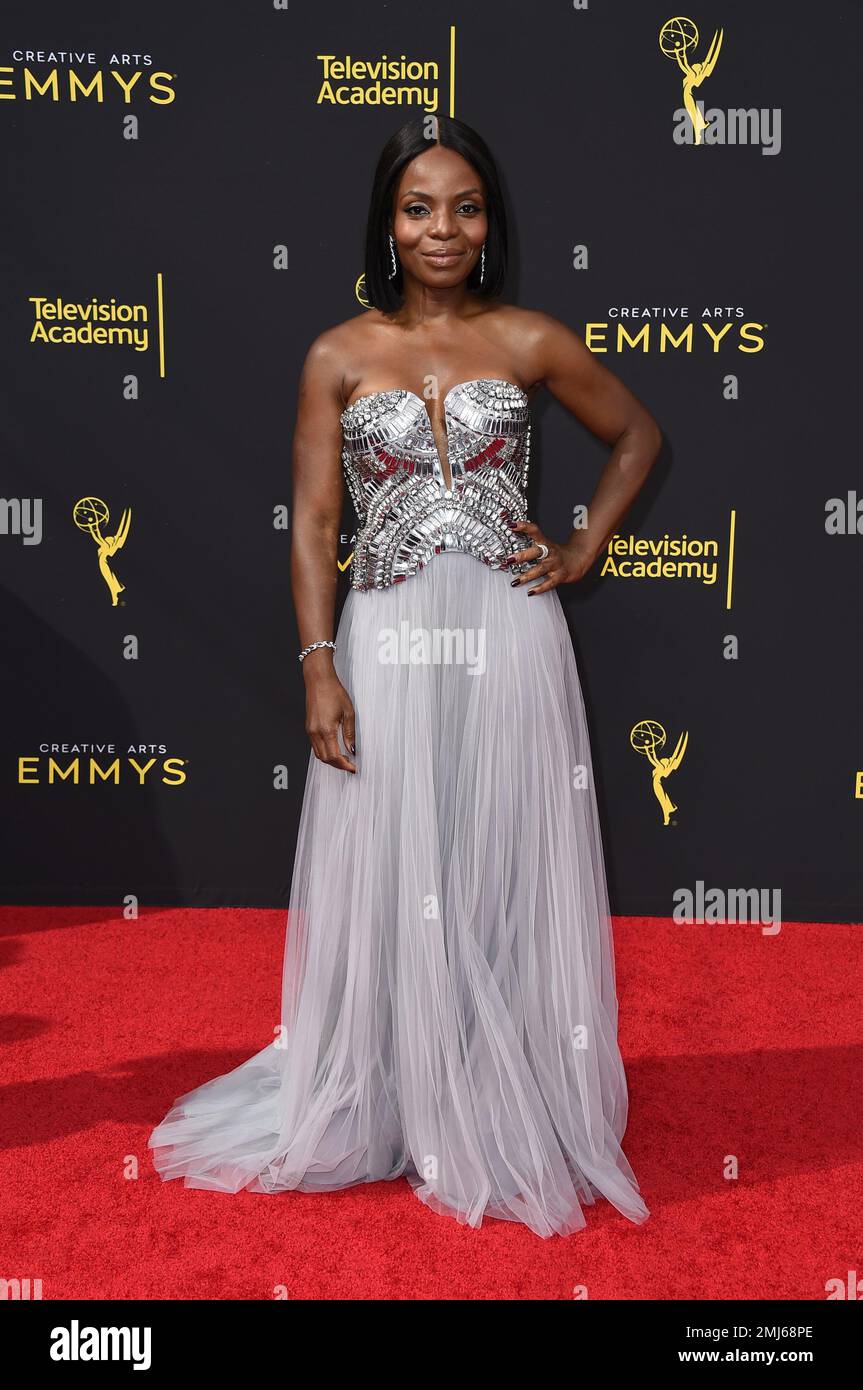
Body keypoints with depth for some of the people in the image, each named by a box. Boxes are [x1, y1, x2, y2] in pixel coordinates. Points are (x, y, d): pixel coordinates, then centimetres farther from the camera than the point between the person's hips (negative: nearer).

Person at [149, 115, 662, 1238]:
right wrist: (320, 669, -8)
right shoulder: (339, 357, 5)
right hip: (386, 647, 0)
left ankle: (510, 1114, 27)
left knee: (507, 878, 7)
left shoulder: (530, 341, 6)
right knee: (387, 885, 7)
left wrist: (584, 550, 7)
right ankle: (392, 1107, 28)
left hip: (508, 641, 0)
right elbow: (314, 525, 1)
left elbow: (638, 436, 19)